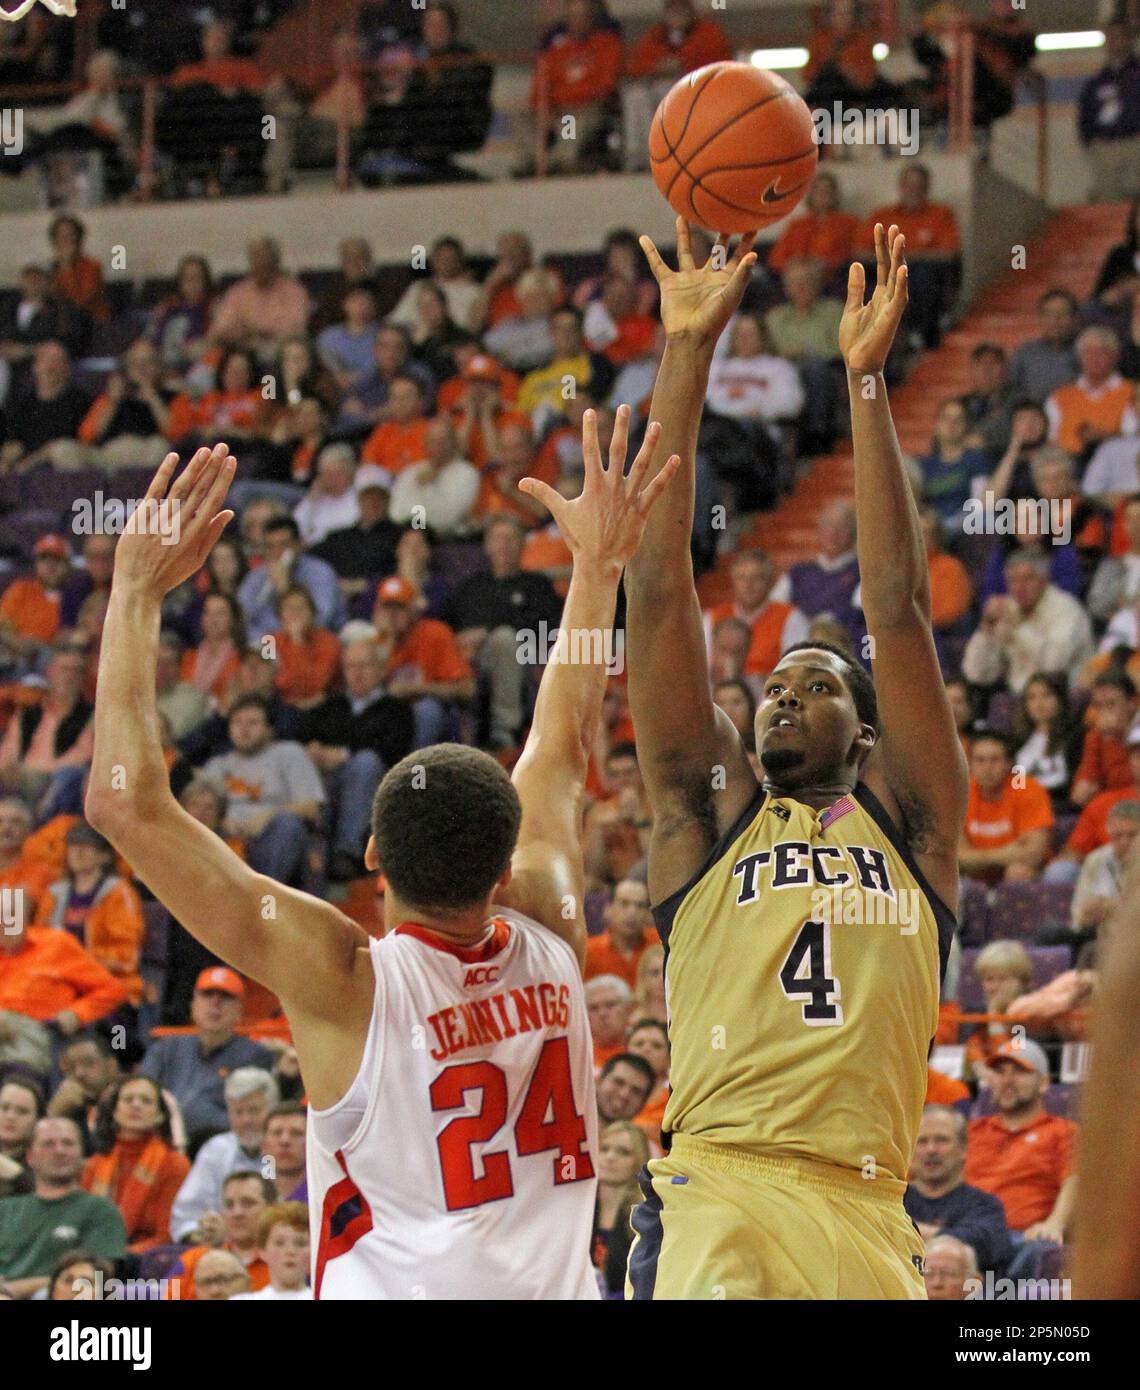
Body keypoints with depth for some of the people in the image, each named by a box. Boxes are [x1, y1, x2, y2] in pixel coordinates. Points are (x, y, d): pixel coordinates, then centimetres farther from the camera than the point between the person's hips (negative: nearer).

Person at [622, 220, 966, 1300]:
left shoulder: (906, 823, 18)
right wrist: (687, 354, 9)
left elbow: (897, 606, 11)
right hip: (714, 1196, -2)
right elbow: (658, 587, 12)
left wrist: (865, 377, 9)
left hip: (866, 1217, 2)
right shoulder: (712, 811, 17)